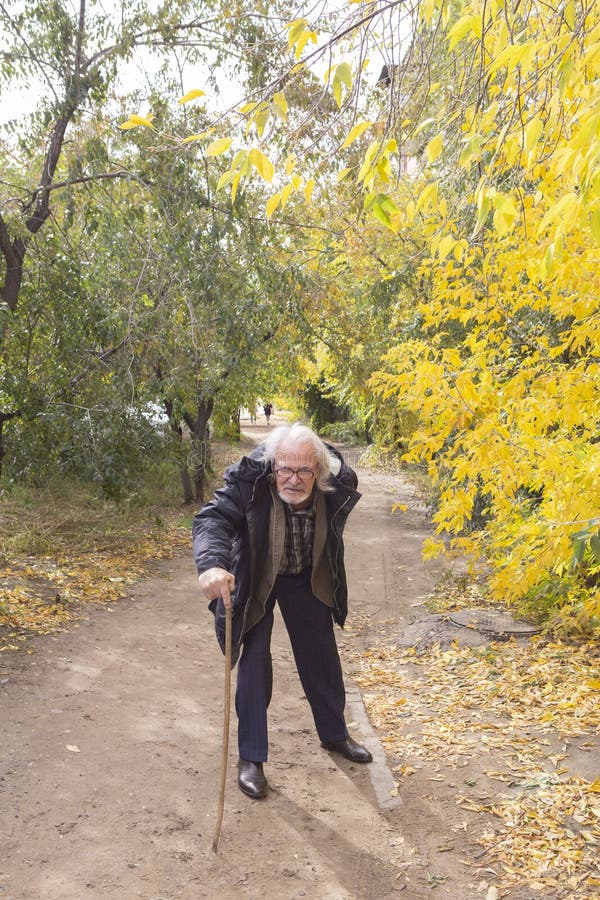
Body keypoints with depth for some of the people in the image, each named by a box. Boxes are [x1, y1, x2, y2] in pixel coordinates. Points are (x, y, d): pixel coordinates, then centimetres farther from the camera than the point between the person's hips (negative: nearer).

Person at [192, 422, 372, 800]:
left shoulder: (337, 486, -25)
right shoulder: (248, 482, -35)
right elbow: (213, 518, -47)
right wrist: (212, 565, -66)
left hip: (307, 580, 3)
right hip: (254, 580, -3)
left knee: (322, 655, 15)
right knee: (255, 657, -8)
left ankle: (334, 733, 39)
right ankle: (251, 757, 9)